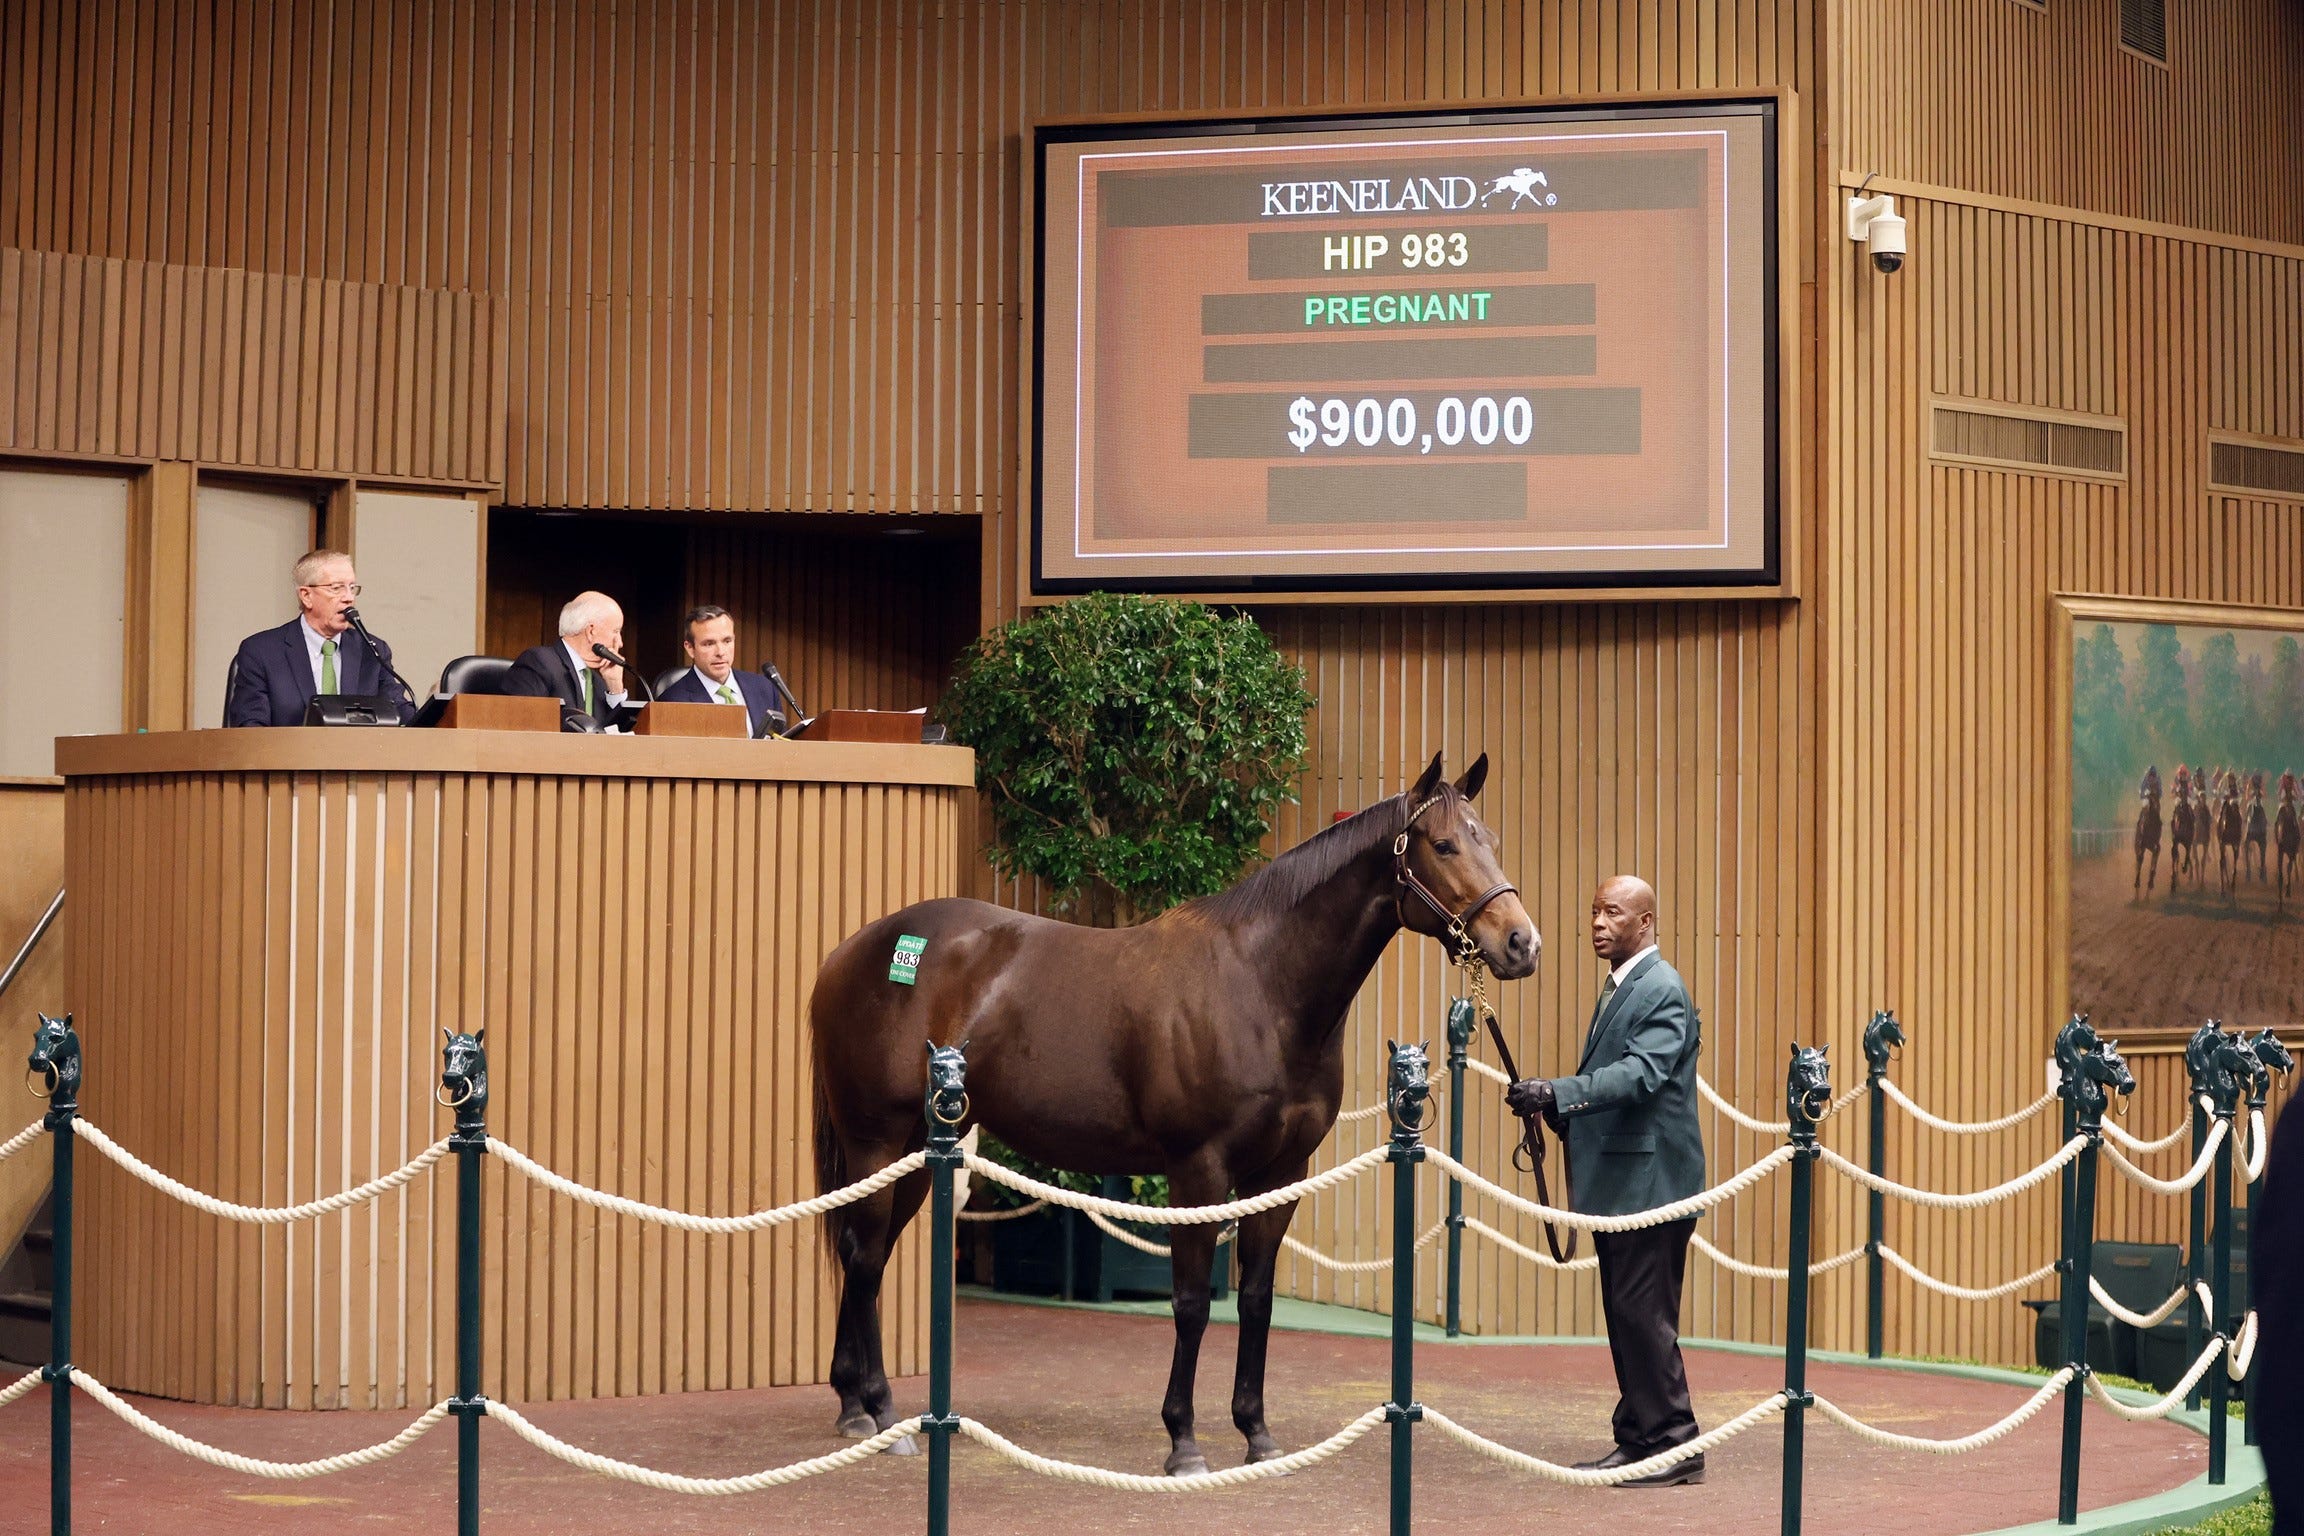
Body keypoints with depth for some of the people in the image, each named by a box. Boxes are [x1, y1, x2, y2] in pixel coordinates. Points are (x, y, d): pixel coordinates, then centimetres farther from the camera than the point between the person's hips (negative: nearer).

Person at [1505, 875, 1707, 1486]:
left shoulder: (1662, 990, -13)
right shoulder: (1619, 988, 18)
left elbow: (1640, 1074, -26)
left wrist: (1559, 1092, -34)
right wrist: (1556, 1109, 5)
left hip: (1651, 1181, -10)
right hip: (1618, 1183, 10)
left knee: (1644, 1315, -9)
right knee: (1624, 1315, 12)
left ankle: (1676, 1446, -4)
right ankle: (1638, 1440, 18)